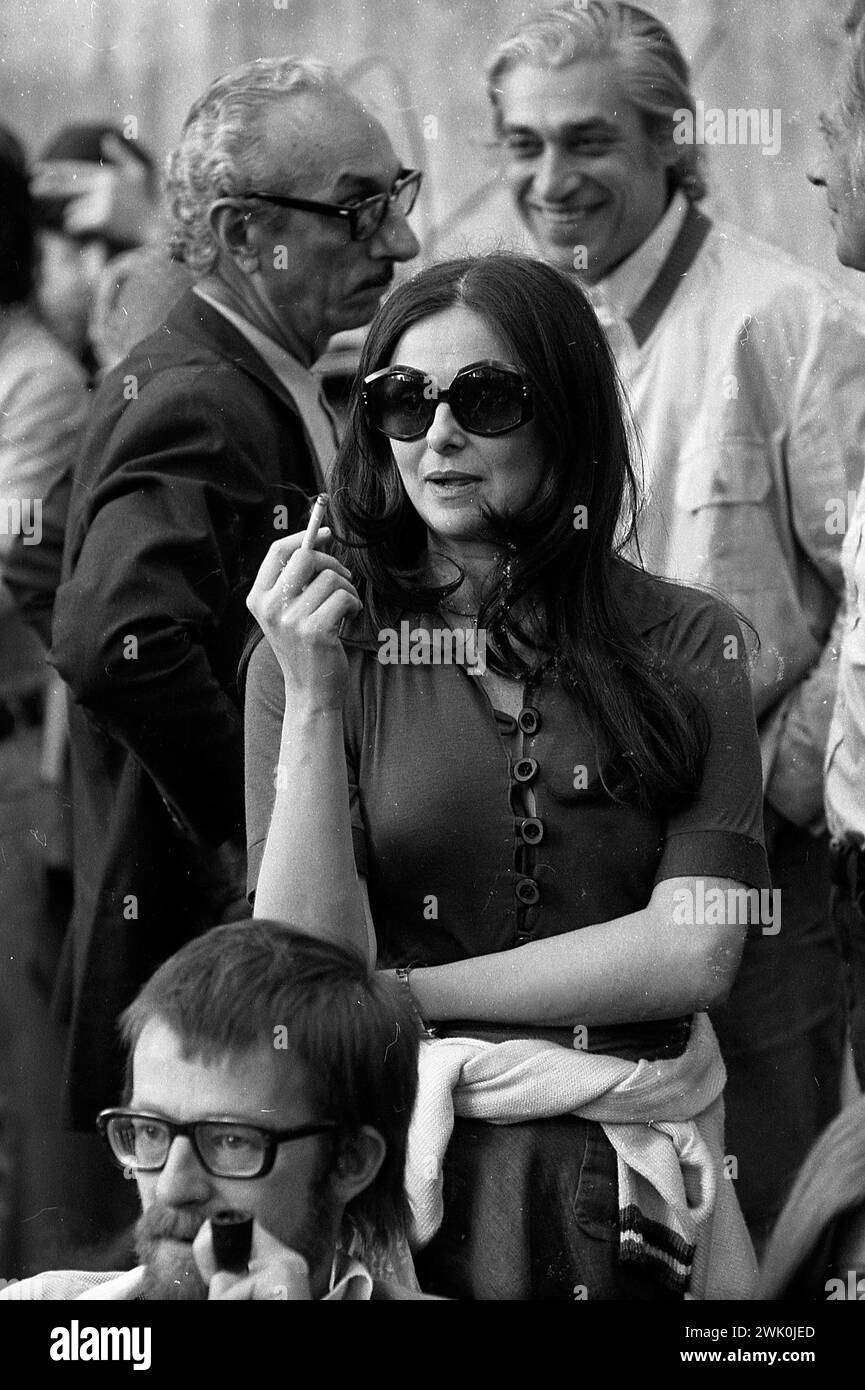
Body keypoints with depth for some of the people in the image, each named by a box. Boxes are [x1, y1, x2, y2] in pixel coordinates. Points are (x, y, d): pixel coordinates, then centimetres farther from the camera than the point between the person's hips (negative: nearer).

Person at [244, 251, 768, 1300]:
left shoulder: (686, 645, 0)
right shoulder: (314, 639, -2)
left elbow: (696, 953, -9)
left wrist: (410, 995, -11)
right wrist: (312, 700, -20)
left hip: (627, 1165, 1)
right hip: (387, 1157, -1)